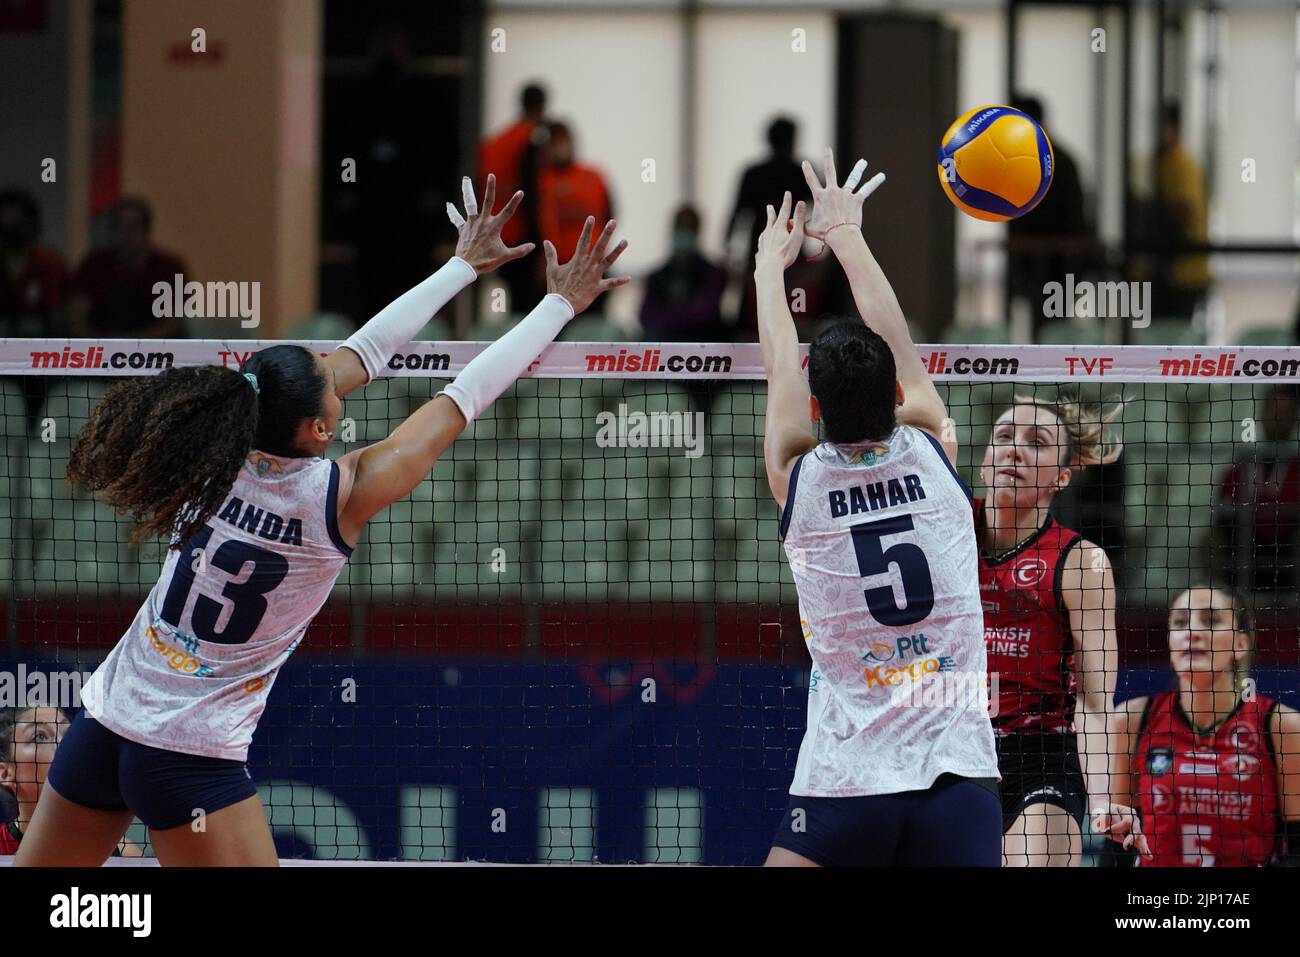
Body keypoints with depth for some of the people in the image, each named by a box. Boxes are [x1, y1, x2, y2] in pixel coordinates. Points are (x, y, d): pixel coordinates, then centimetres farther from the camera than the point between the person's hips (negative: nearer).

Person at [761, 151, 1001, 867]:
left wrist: (770, 267, 36)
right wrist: (844, 233, 32)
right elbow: (896, 342, 17)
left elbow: (779, 370, 19)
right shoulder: (932, 454, 1)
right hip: (959, 774, 1)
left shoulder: (800, 480, -1)